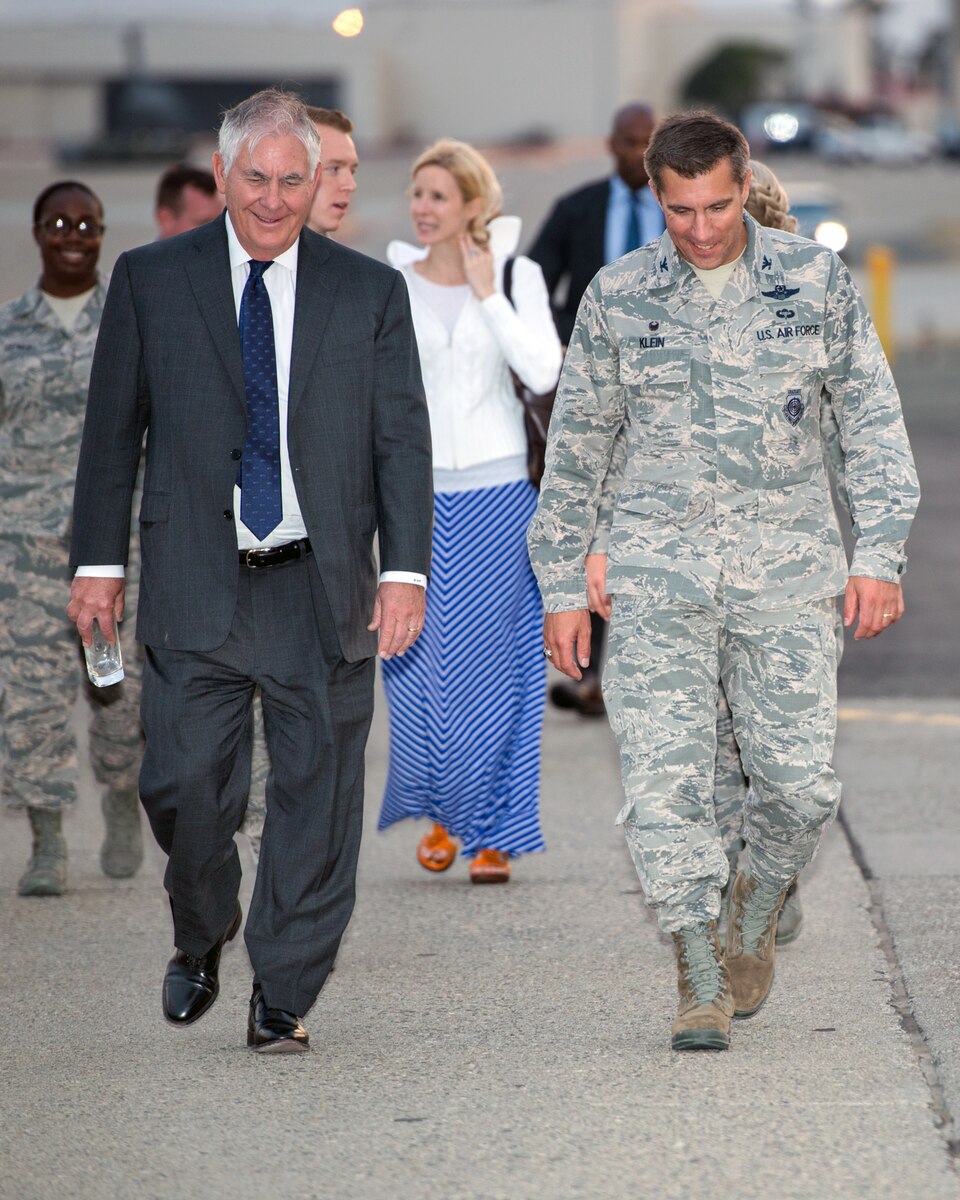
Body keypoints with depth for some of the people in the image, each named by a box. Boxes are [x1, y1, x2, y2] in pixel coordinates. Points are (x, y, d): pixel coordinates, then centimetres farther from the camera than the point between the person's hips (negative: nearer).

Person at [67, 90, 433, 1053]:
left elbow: (403, 441, 5)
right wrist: (98, 560, 4)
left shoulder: (370, 293, 6)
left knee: (316, 793, 1)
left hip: (322, 583, 1)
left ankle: (282, 994, 13)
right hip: (195, 579, -1)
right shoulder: (149, 281, 5)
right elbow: (112, 430, 8)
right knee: (185, 783, -6)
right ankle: (201, 938, 23)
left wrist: (406, 571, -4)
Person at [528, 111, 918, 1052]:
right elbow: (575, 447, 10)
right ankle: (701, 983, -5)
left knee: (796, 777, -3)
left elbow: (874, 421, 5)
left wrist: (879, 553, -4)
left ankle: (756, 910, 27)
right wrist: (561, 587, 9)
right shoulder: (617, 299, 3)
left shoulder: (816, 281, 2)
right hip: (659, 566, 0)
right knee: (664, 773, -11)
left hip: (787, 564, 0)